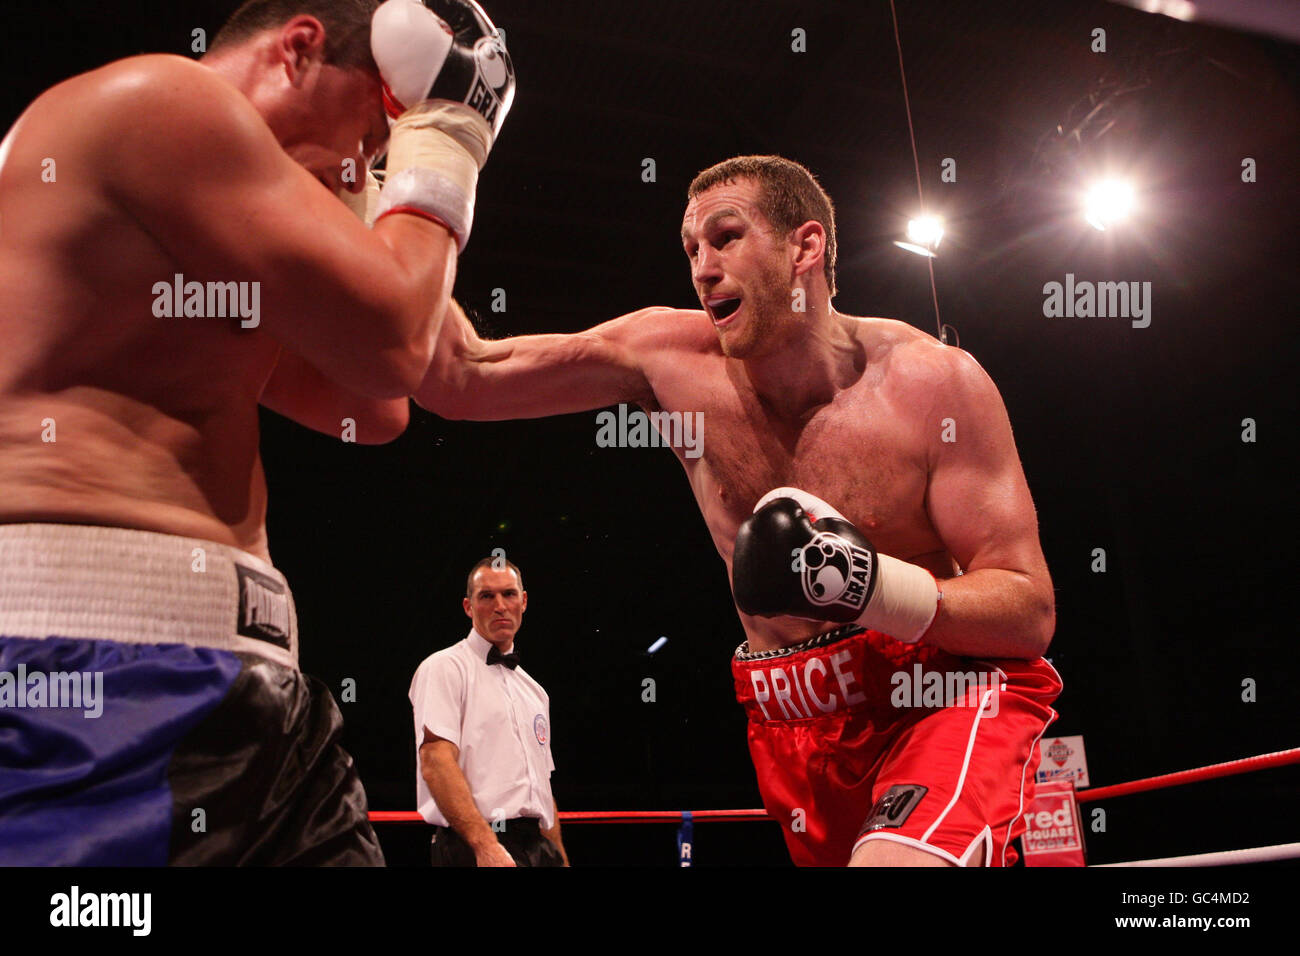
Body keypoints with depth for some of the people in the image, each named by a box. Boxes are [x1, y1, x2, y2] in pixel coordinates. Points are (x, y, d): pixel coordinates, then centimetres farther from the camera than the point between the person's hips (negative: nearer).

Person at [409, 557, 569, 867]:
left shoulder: (533, 690, 21)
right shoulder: (443, 667, -1)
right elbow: (435, 762, -14)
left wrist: (560, 857, 12)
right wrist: (486, 845, -23)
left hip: (539, 848, 6)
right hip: (475, 849, -6)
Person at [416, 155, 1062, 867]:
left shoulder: (934, 384, -13)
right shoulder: (672, 358, -6)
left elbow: (1032, 613, -13)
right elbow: (459, 378, -6)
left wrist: (874, 584, -29)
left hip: (951, 694, -4)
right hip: (796, 722, 4)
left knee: (894, 858, -31)